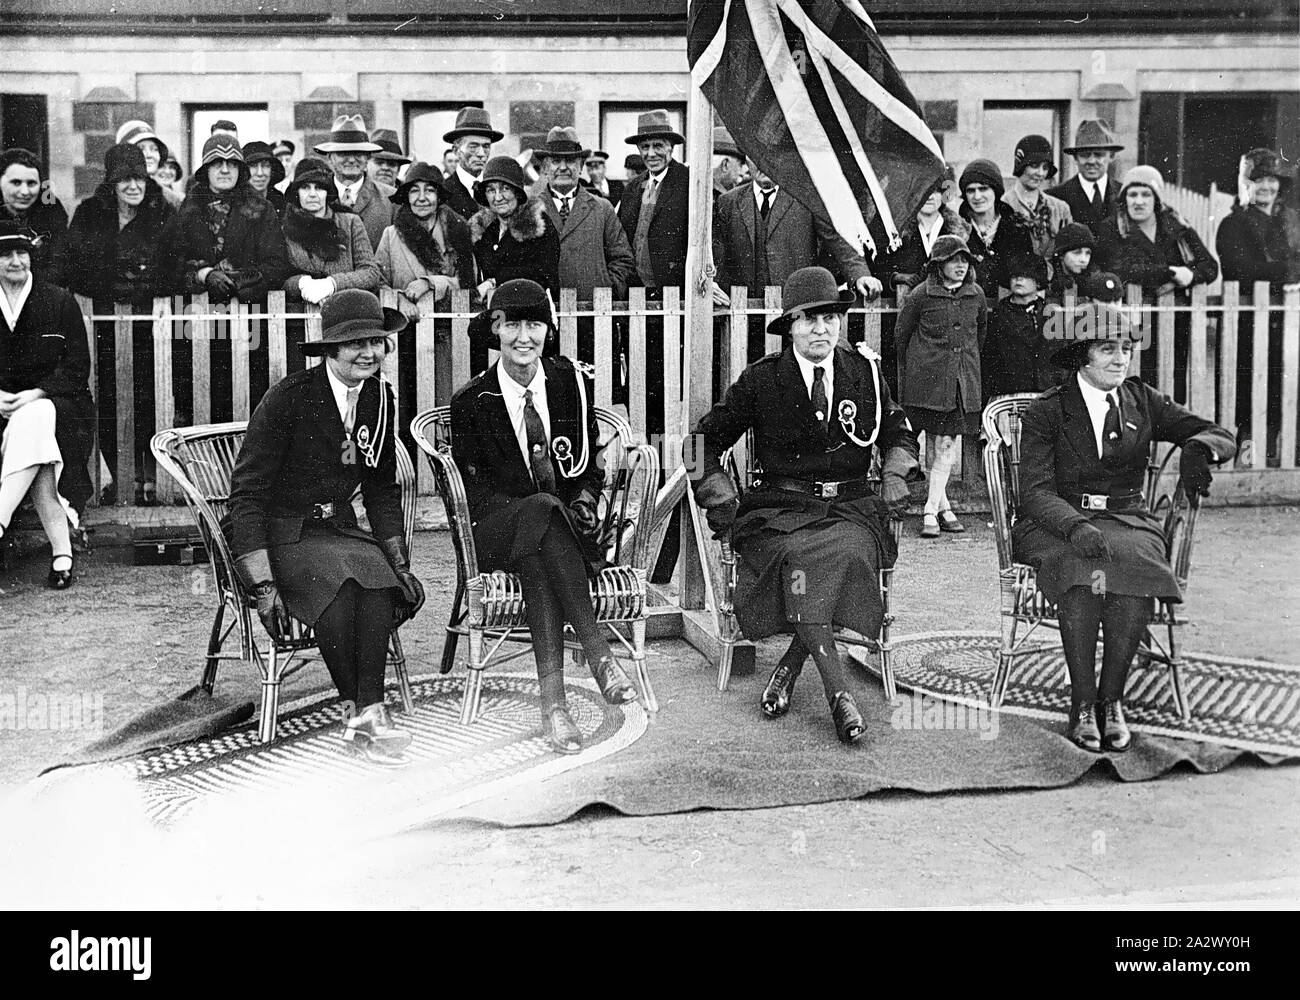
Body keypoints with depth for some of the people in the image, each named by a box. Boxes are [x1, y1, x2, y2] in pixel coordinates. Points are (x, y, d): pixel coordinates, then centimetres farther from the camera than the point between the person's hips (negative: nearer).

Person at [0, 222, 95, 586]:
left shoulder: (60, 301, 5)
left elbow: (77, 368, -1)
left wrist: (35, 395, -16)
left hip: (55, 402, -2)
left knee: (33, 421, -38)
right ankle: (62, 554, -32)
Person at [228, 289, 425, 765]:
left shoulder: (380, 399, 5)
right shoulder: (288, 398, -14)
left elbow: (383, 490, 16)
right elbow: (246, 494, -14)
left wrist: (400, 563, 6)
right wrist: (262, 584, -21)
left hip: (339, 529, 5)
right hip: (280, 536, -5)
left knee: (380, 579, -27)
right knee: (339, 578, -34)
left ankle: (367, 714, -25)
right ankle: (359, 710, -19)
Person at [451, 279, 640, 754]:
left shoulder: (573, 383, 10)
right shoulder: (472, 403, 3)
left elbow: (589, 465, 16)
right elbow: (475, 488, -1)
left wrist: (585, 501, -7)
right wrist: (542, 507, -17)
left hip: (566, 528, 2)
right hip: (497, 533, -2)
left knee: (537, 559, -36)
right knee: (541, 510, -38)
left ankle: (552, 695, -42)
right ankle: (597, 654, -43)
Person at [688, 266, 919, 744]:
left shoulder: (865, 372, 11)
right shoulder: (761, 380, 4)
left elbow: (898, 432, 26)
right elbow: (706, 440, 12)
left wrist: (896, 475, 8)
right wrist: (721, 498, 0)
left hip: (851, 506, 2)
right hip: (779, 507, -2)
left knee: (845, 552, -34)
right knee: (797, 556, -35)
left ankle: (789, 669, -19)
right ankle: (839, 694, -35)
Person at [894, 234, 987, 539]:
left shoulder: (976, 295, 6)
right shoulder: (921, 295, -6)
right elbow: (901, 335, 4)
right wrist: (909, 372, 10)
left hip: (963, 382, 4)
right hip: (927, 380, -4)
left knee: (950, 447, 2)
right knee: (940, 444, -3)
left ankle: (931, 511, 10)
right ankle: (943, 506, 10)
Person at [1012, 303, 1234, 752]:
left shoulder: (1142, 401, 12)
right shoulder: (1046, 412, 1)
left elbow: (1222, 436, 9)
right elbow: (1035, 491, -9)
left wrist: (1198, 447, -17)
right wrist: (1076, 526, -30)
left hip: (1126, 519, 3)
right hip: (1055, 525, -2)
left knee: (1136, 563, -33)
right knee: (1084, 568, -36)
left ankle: (1111, 698, -21)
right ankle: (1082, 704, -25)